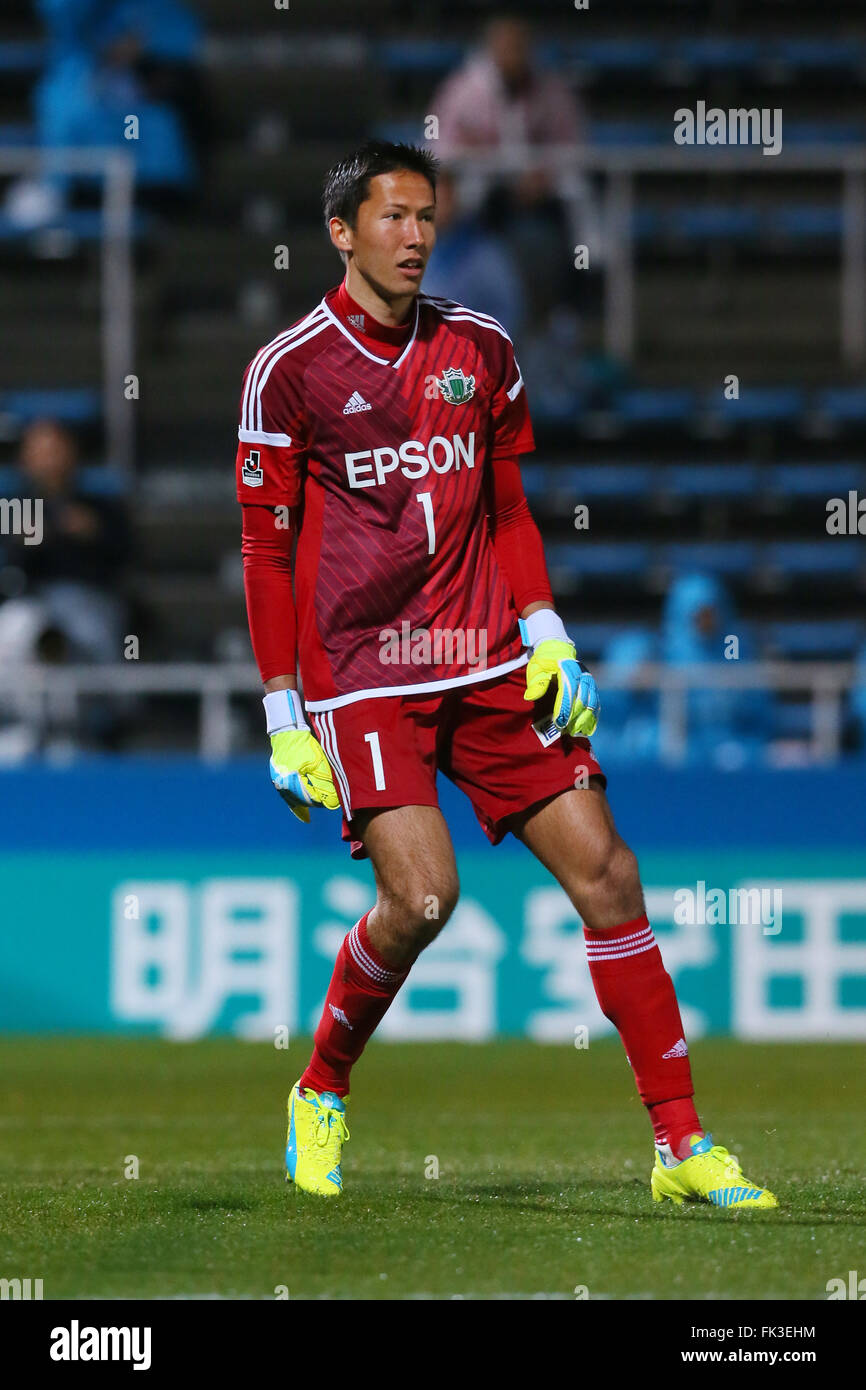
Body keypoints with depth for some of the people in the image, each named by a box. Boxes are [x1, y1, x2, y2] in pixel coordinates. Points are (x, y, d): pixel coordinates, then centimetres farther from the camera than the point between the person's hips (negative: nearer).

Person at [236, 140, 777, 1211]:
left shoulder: (480, 349, 9)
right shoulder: (289, 369, -3)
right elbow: (267, 549, 0)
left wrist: (546, 635, 4)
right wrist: (284, 718, -3)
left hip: (490, 667, 4)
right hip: (360, 673, -4)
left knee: (604, 870, -6)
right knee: (420, 896, -19)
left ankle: (682, 1146, -1)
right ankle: (321, 1095, 9)